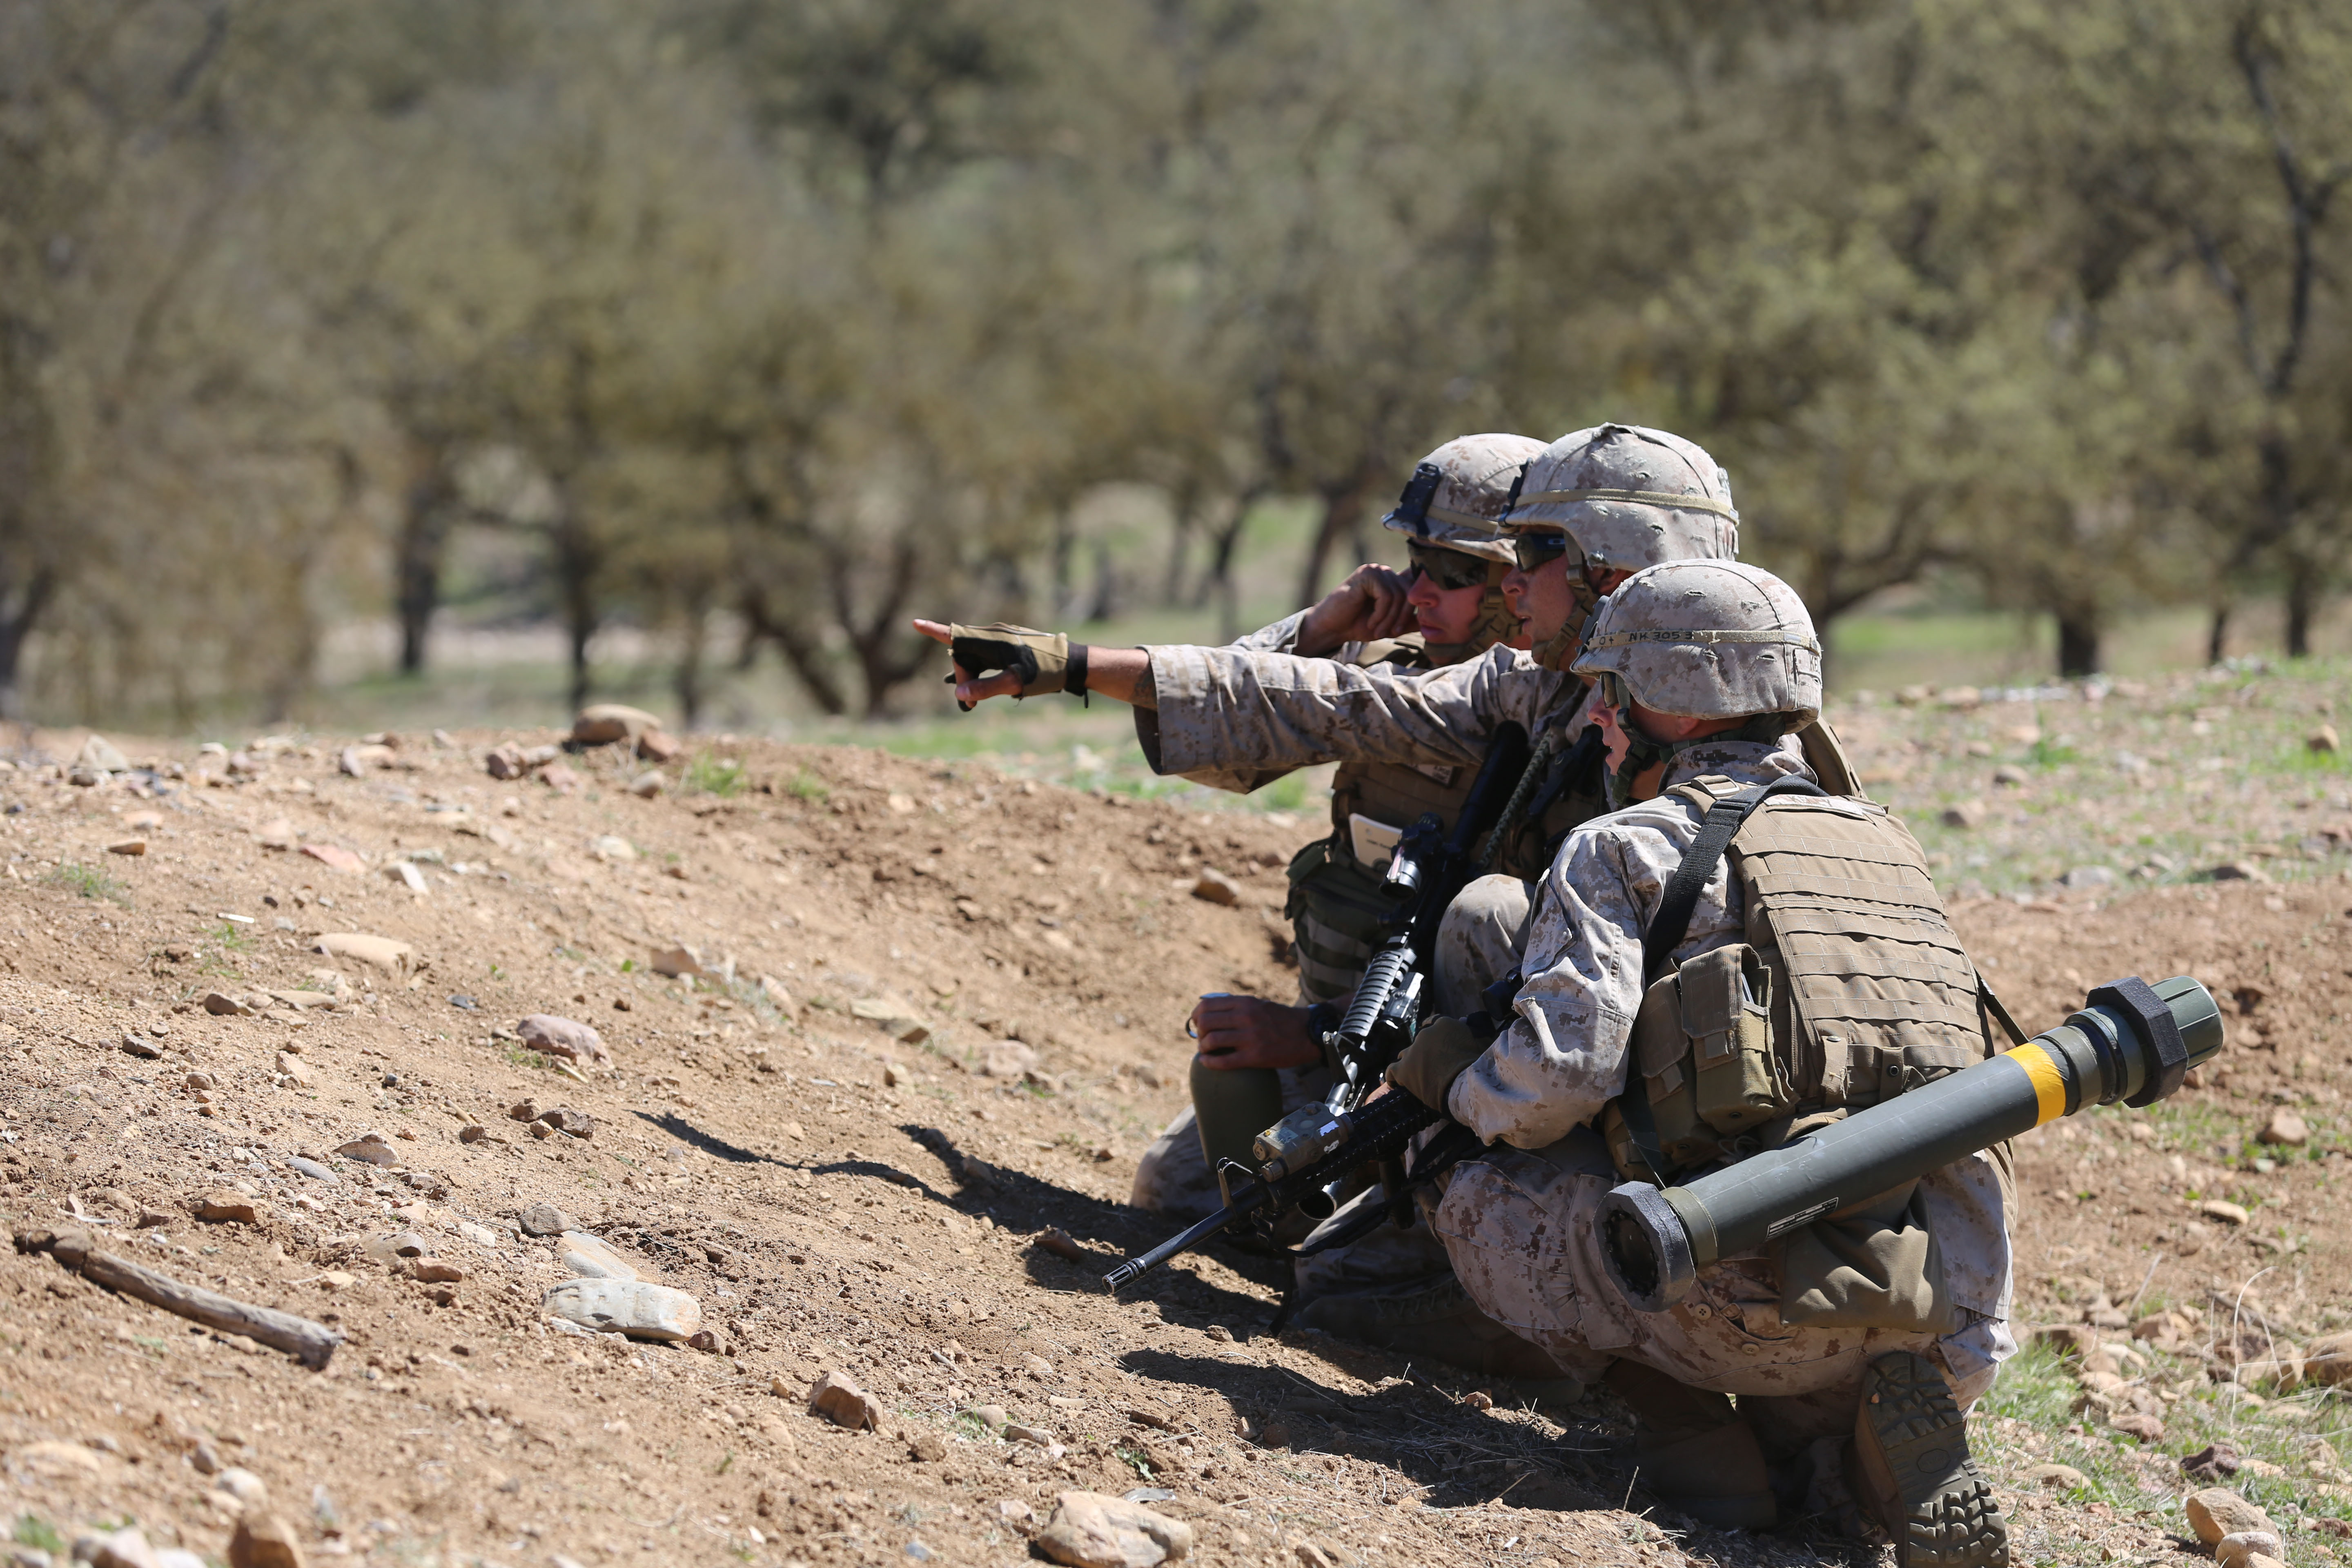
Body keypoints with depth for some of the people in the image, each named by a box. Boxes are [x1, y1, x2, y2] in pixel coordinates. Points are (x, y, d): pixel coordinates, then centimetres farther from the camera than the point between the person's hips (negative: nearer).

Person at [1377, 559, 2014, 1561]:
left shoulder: (1627, 848, 3)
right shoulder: (1882, 846, 23)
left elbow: (1558, 1075, -8)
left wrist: (1456, 1084, 13)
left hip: (1773, 1301, -5)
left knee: (1482, 1205, 16)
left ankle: (1685, 1429, 1)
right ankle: (1870, 1434, 2)